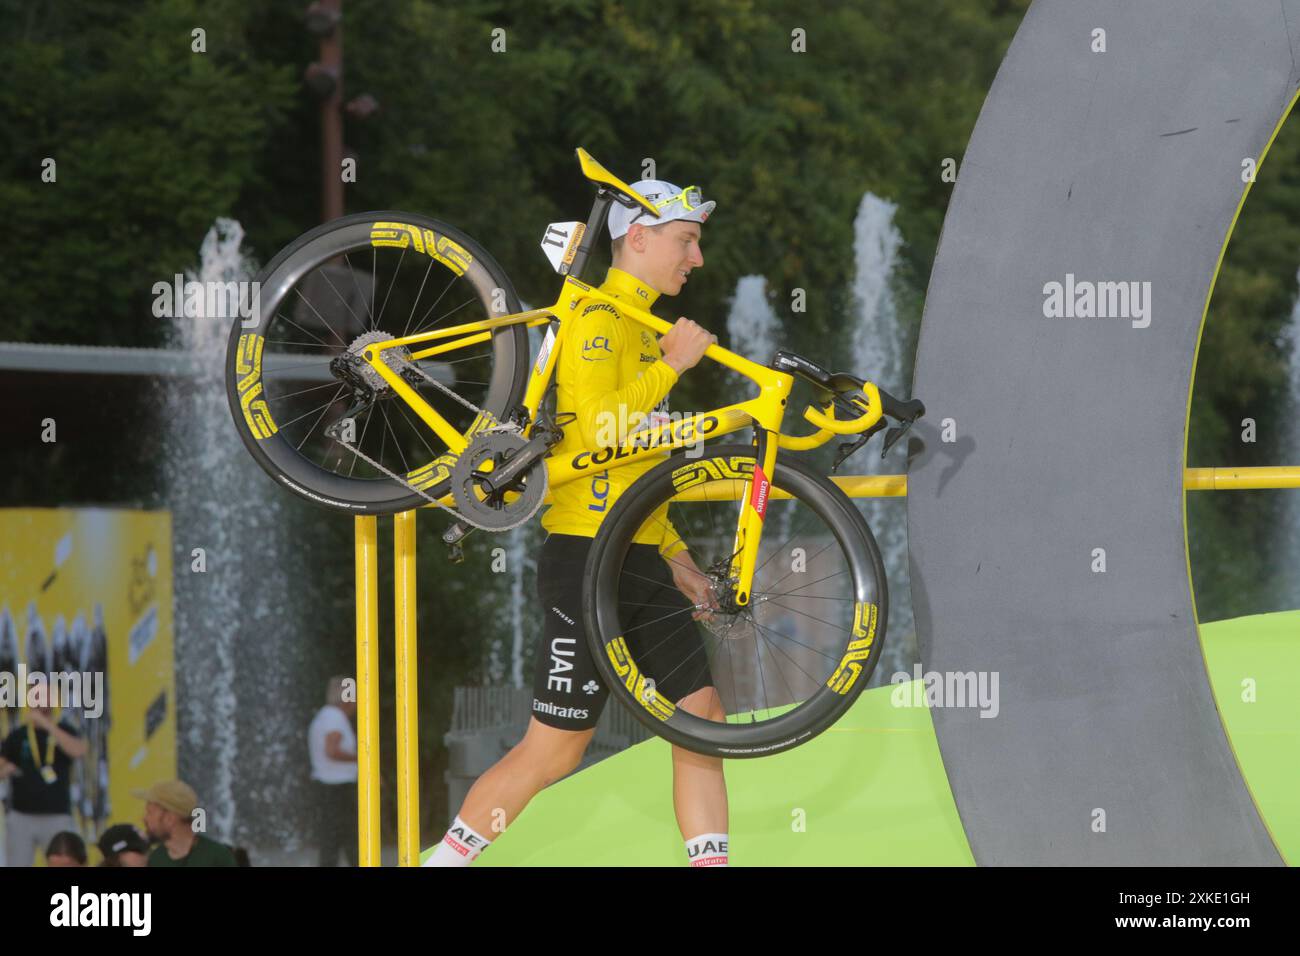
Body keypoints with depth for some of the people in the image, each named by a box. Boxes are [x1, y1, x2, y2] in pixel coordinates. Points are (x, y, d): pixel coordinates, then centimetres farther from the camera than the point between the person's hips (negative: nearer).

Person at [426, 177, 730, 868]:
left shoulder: (638, 329, 21)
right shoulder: (599, 319, -10)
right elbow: (600, 428, -25)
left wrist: (676, 558, 20)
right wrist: (671, 365, -16)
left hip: (639, 565, 9)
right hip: (587, 558, -9)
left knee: (703, 717, 2)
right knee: (552, 752, -6)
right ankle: (443, 860, 6)